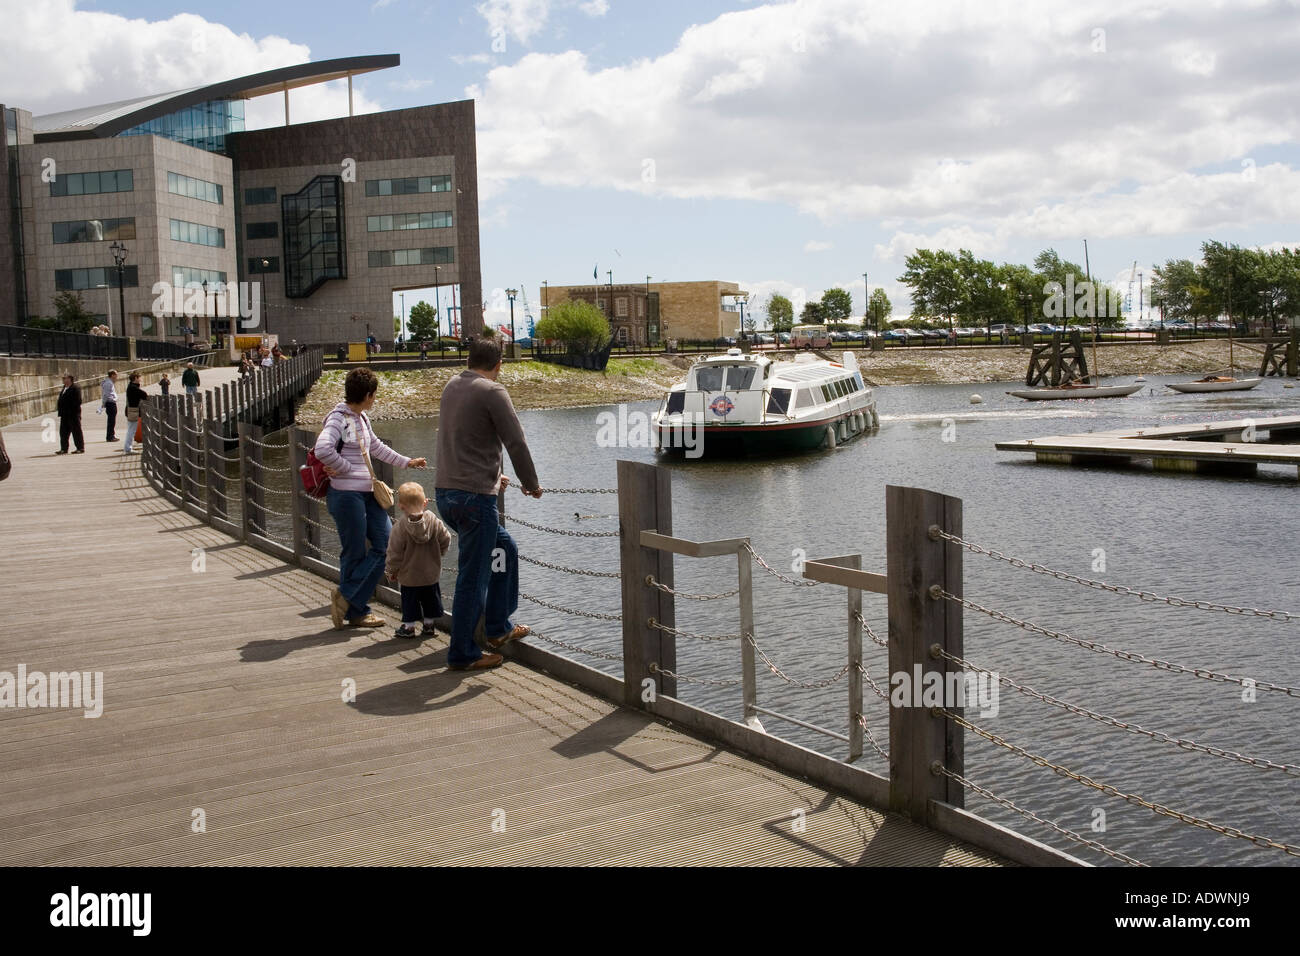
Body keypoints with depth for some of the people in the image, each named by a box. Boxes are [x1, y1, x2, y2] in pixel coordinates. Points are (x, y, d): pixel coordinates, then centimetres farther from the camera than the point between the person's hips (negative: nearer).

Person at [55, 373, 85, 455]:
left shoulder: (75, 388, -12)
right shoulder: (64, 388, 16)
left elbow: (78, 401, -18)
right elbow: (61, 400, 20)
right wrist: (61, 413, 12)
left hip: (73, 414, -9)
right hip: (65, 415, 9)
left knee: (76, 431, -2)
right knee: (63, 431, 9)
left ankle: (81, 448, 5)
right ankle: (64, 449, 15)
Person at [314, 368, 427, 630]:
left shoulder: (362, 418, 14)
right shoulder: (338, 418, -14)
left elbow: (377, 448, 28)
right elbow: (322, 449, -29)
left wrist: (407, 462, 33)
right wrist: (347, 469, -15)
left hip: (368, 493, 9)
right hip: (347, 494, -9)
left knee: (385, 544, 5)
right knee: (355, 554, -1)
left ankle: (347, 598, 10)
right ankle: (355, 612, 13)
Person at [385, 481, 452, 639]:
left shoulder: (400, 526, -17)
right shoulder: (433, 520, -10)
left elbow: (395, 552, -12)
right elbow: (446, 540, -1)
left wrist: (391, 570, 2)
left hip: (409, 575, -2)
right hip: (432, 573, 2)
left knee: (410, 600, 12)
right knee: (430, 598, 17)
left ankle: (409, 627, 18)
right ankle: (429, 625, 25)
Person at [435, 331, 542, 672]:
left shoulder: (452, 387, 14)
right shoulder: (492, 392, -11)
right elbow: (516, 443, -12)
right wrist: (531, 484, 2)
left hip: (446, 493, 9)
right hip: (474, 497, -9)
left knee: (505, 548, 23)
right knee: (473, 576, 1)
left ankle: (499, 628, 30)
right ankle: (463, 654, 9)